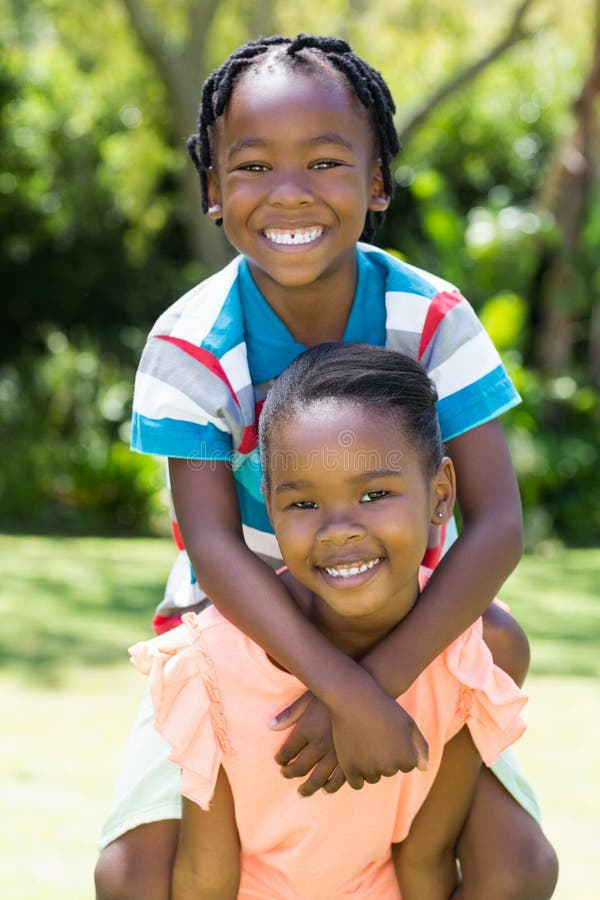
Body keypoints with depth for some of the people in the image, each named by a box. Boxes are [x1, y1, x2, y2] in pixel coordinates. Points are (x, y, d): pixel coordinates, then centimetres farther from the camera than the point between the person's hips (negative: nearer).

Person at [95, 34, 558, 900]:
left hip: (406, 633, 1)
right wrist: (353, 694, -39)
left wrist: (377, 679, -35)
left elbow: (496, 523, -23)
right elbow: (212, 545, -27)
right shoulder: (191, 345, -19)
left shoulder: (431, 319, -17)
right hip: (241, 627, -1)